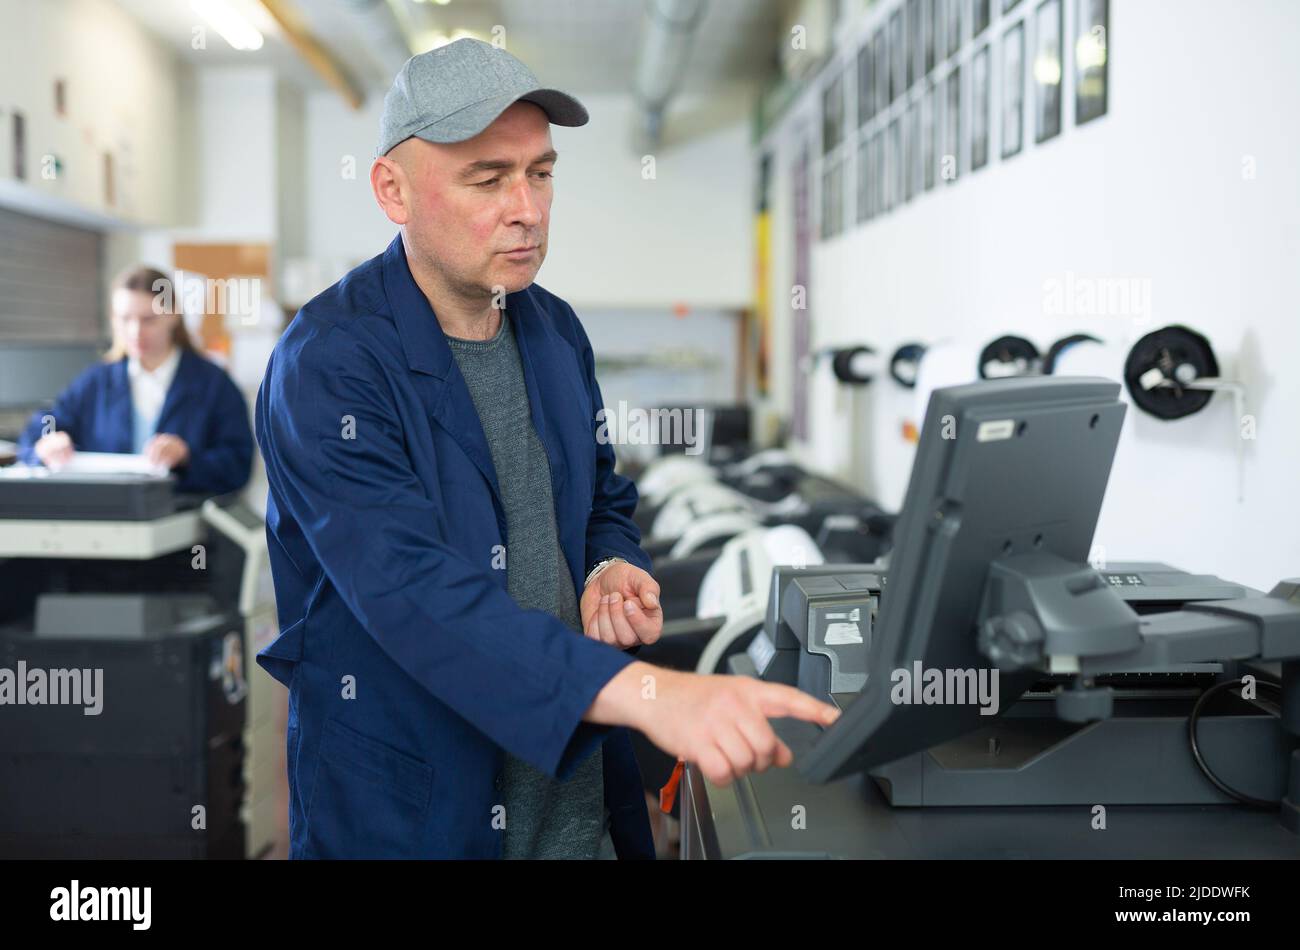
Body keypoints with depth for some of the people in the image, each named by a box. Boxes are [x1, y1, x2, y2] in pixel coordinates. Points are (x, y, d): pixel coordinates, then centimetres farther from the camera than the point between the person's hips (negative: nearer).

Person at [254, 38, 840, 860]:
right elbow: (414, 594, -31)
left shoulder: (554, 329, 3)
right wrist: (647, 692, -41)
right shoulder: (329, 366, -19)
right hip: (409, 817, -5)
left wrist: (614, 570, -8)